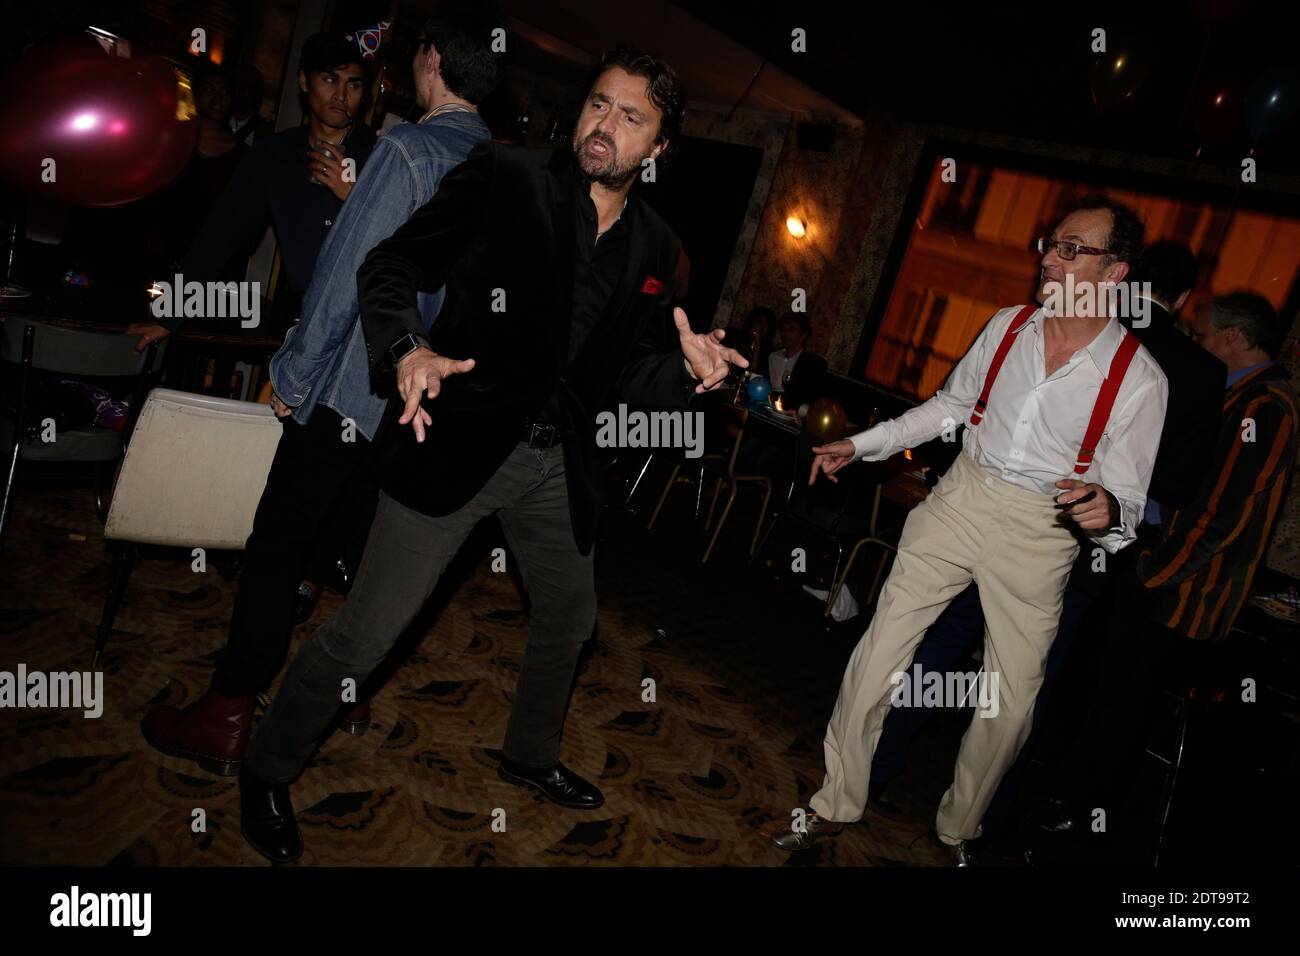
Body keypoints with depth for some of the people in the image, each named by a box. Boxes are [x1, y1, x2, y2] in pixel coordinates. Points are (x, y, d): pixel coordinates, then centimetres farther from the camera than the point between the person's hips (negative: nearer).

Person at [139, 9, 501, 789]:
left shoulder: (410, 150, -14)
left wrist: (294, 374, -7)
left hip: (354, 387, -7)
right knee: (375, 541, 18)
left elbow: (347, 271, -16)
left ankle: (226, 720, 9)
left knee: (278, 547, 1)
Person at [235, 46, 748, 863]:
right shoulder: (506, 180, -10)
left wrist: (689, 369, -14)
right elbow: (391, 265, -8)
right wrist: (407, 350, -28)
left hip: (557, 464, 6)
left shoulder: (654, 250, 4)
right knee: (367, 632, 0)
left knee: (570, 617, 22)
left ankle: (532, 757, 51)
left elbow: (625, 373, 7)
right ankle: (268, 773, 28)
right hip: (458, 446, -5)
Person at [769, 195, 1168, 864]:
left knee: (1011, 702, 5)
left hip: (1040, 533, -2)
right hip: (959, 500, 2)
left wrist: (1108, 509, -30)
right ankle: (834, 806, 16)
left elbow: (1128, 499, -5)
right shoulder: (1008, 326, 2)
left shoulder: (1138, 378, -9)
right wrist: (860, 444, 12)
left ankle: (955, 832, 32)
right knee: (878, 653, -2)